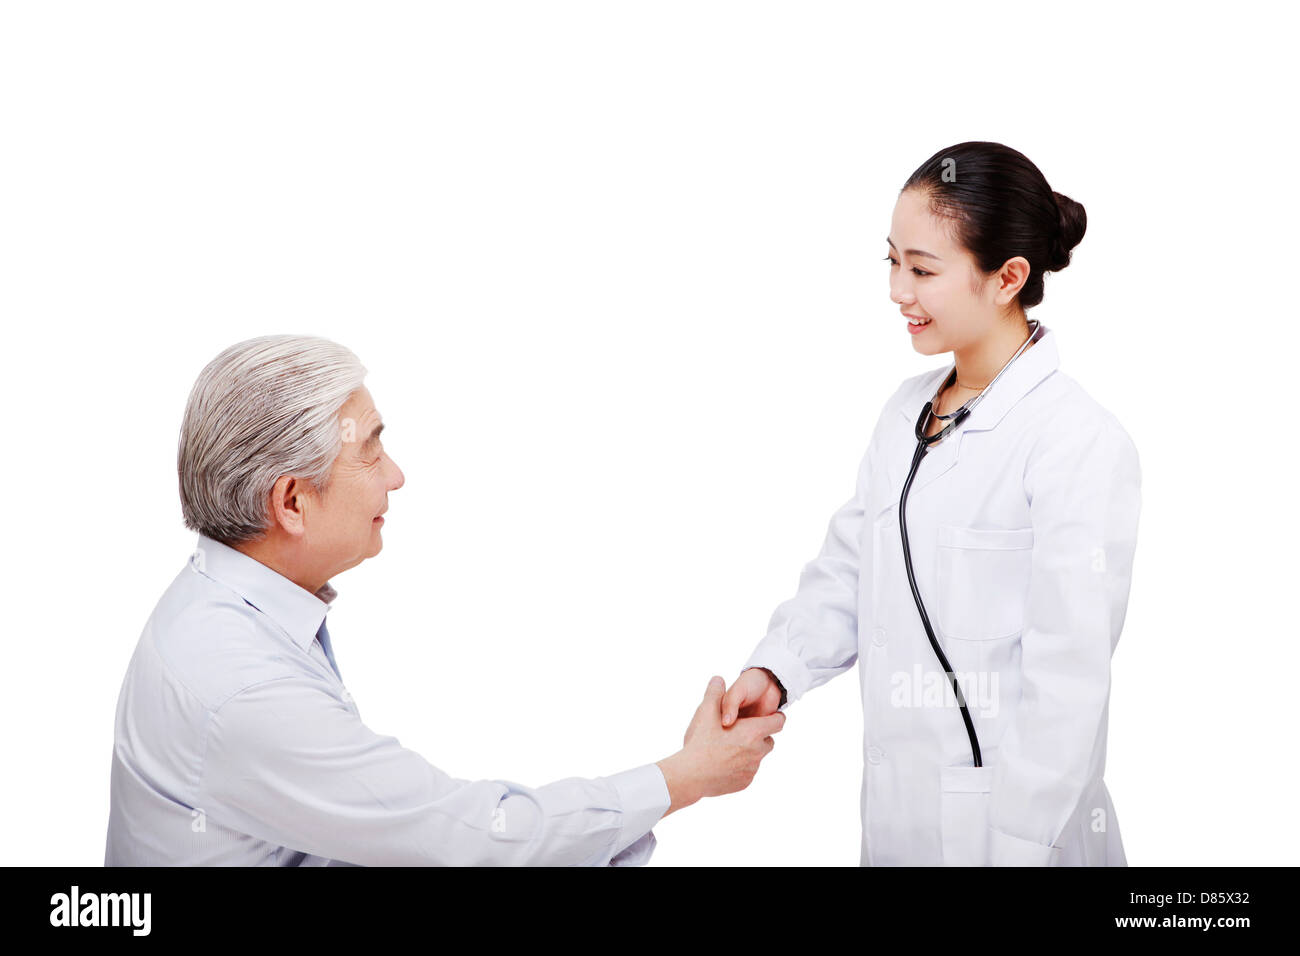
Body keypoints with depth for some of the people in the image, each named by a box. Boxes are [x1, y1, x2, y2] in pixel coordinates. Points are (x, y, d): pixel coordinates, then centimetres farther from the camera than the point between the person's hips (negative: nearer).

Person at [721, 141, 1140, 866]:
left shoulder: (1082, 444, -17)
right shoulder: (907, 411, 7)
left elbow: (1068, 680, -18)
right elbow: (846, 574, 7)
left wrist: (1017, 847, -18)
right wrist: (777, 669, -10)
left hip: (1011, 828, -6)